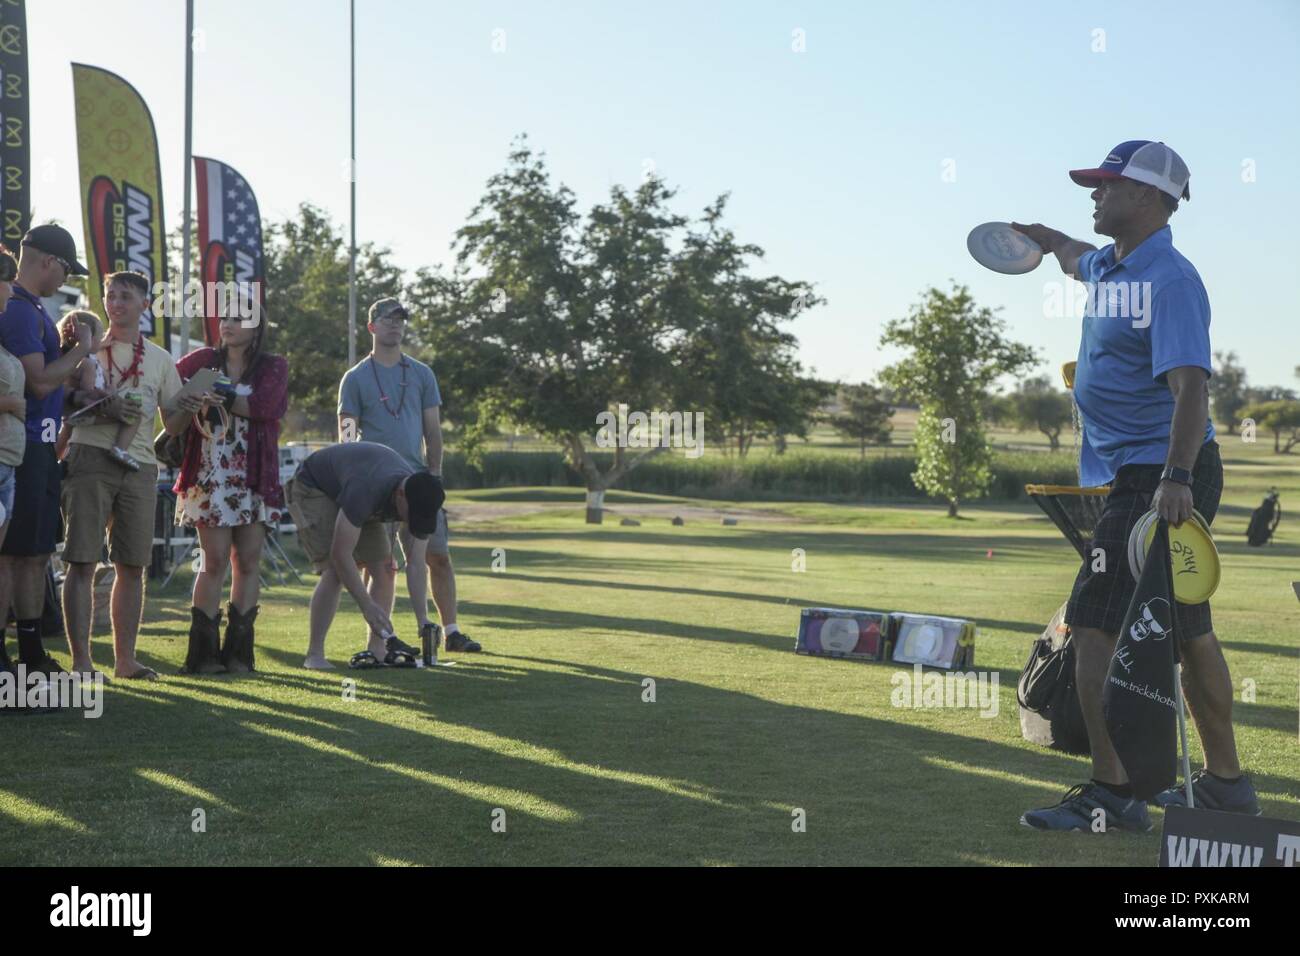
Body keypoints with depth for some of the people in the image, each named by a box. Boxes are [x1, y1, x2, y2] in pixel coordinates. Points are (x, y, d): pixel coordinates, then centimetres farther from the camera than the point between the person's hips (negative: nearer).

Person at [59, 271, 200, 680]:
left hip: (140, 466, 4)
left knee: (133, 566, 5)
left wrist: (189, 409, -8)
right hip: (91, 458, -3)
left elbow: (172, 425, 15)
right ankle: (80, 659, -4)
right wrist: (108, 411, -16)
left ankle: (125, 659, 13)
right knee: (82, 562, -6)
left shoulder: (160, 359, 16)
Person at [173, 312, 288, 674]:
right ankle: (204, 653, -1)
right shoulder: (204, 360, 9)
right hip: (209, 477, -1)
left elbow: (265, 406, -13)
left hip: (255, 478, 1)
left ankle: (238, 651, 7)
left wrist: (219, 395, -12)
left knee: (248, 561, 1)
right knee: (214, 560, -4)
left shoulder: (273, 367, 5)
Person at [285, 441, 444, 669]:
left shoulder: (417, 493, -20)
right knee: (334, 571, -22)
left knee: (384, 566, -7)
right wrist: (367, 605, -36)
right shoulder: (366, 491, -43)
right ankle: (314, 654, -14)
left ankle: (377, 650, -2)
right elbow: (341, 554, -38)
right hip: (312, 488, -7)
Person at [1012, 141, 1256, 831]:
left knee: (1094, 623, -12)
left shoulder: (1170, 280, -18)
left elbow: (1190, 386, -30)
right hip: (1148, 476, 10)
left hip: (1157, 480, -10)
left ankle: (1110, 790, -9)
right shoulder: (1108, 268, 12)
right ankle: (1225, 782, 26)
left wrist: (1176, 478, -39)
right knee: (1187, 630, 15)